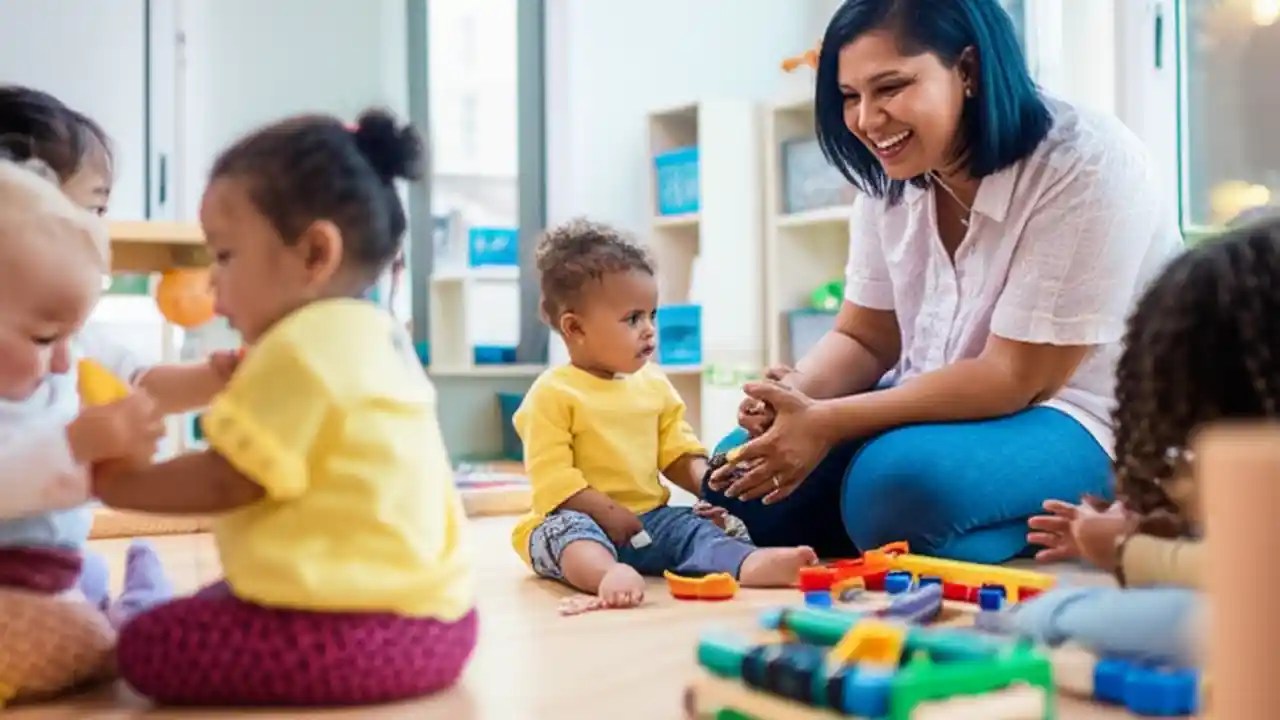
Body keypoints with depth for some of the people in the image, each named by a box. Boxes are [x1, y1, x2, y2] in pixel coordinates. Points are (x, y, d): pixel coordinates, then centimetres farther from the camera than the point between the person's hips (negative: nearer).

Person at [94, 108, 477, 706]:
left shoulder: (303, 346, -15)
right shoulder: (376, 336, 16)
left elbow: (224, 483, -12)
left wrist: (113, 483, 1)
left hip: (362, 630, -11)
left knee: (148, 645, -11)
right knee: (208, 603, 29)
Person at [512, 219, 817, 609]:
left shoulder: (654, 383, 12)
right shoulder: (553, 393, -8)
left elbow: (679, 451, 13)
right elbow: (552, 478, -13)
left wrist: (708, 484, -8)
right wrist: (608, 513, -20)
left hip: (650, 518, 5)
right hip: (581, 520, -5)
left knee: (692, 526, -20)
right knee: (571, 531, -35)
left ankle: (750, 563, -49)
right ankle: (608, 573, -67)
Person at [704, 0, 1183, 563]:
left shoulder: (1085, 169, -22)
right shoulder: (890, 177, -1)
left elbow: (1015, 379, -23)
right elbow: (863, 341, 5)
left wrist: (827, 424, -26)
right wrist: (792, 395, -18)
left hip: (1075, 419, -6)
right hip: (937, 403, 7)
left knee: (899, 483, -34)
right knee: (742, 476, -8)